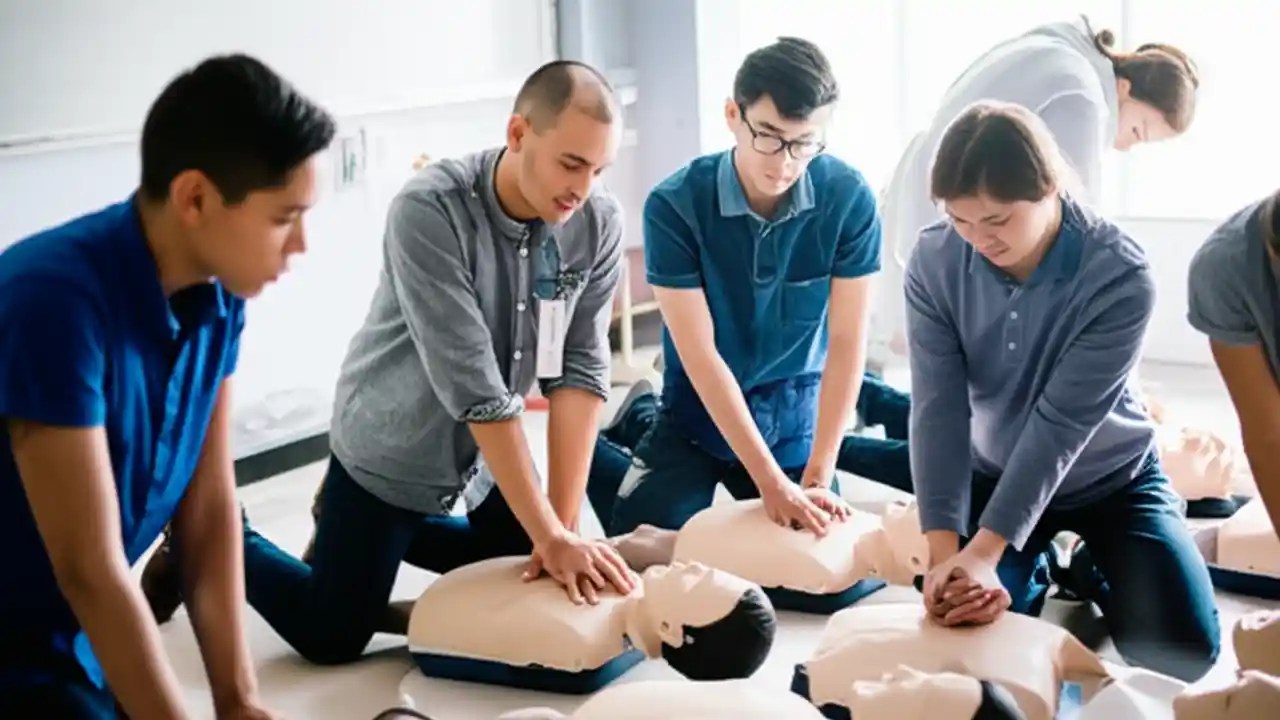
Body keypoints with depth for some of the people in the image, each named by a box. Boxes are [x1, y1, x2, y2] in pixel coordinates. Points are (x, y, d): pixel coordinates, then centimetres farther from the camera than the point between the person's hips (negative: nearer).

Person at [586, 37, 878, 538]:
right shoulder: (675, 205, -23)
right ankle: (593, 458, 25)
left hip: (795, 414, 2)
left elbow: (846, 342, -15)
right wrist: (771, 481, -28)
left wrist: (818, 476, -20)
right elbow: (699, 354, -23)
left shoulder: (849, 200, -18)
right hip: (698, 411, -2)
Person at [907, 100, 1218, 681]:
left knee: (1182, 648, -14)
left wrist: (985, 551, -39)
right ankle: (1033, 578, 22)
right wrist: (944, 551, -34)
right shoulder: (934, 262, -21)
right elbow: (937, 409, -24)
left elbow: (1061, 424, -31)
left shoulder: (1120, 277, -30)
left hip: (1108, 476, -2)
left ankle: (1087, 574, 17)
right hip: (994, 473, 2)